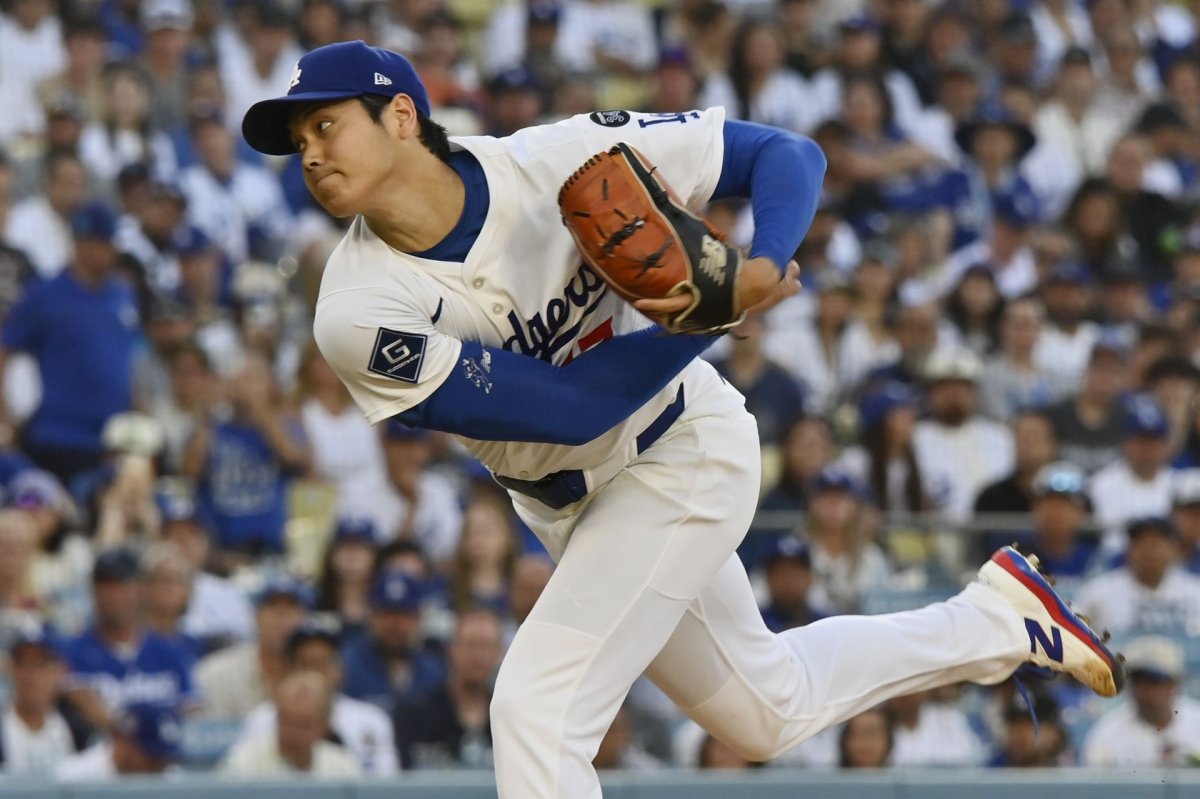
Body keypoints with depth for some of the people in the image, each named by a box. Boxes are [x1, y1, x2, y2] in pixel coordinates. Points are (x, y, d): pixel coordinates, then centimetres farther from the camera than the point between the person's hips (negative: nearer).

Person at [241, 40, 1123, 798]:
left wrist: (762, 269, -36)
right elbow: (569, 408, -23)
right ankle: (993, 619, 43)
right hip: (568, 506, 4)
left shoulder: (562, 162, -24)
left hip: (685, 455, -4)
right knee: (769, 709, 21)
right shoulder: (359, 316, -22)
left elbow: (786, 156, -16)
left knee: (539, 709, -19)